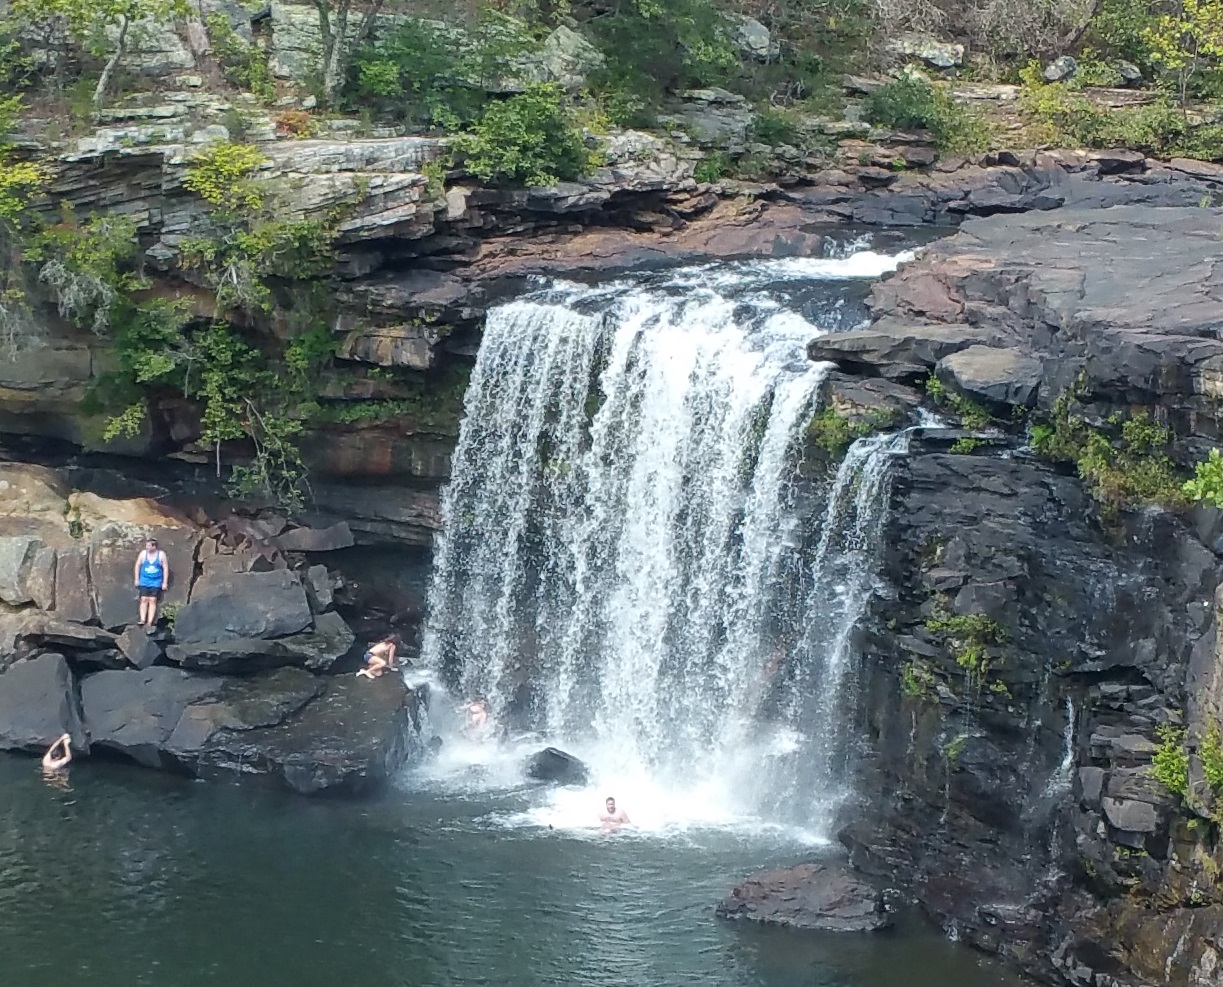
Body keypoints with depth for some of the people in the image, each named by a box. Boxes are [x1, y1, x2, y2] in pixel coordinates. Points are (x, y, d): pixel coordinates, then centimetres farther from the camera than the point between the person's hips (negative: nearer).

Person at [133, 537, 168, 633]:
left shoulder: (161, 555, -7)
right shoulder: (143, 554, -3)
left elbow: (165, 568, -1)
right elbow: (137, 566, 7)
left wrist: (165, 582, -3)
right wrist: (136, 579, 4)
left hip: (156, 582, -1)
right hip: (144, 581, 1)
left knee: (152, 600, -5)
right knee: (144, 600, -6)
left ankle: (149, 623, -7)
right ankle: (142, 620, -6)